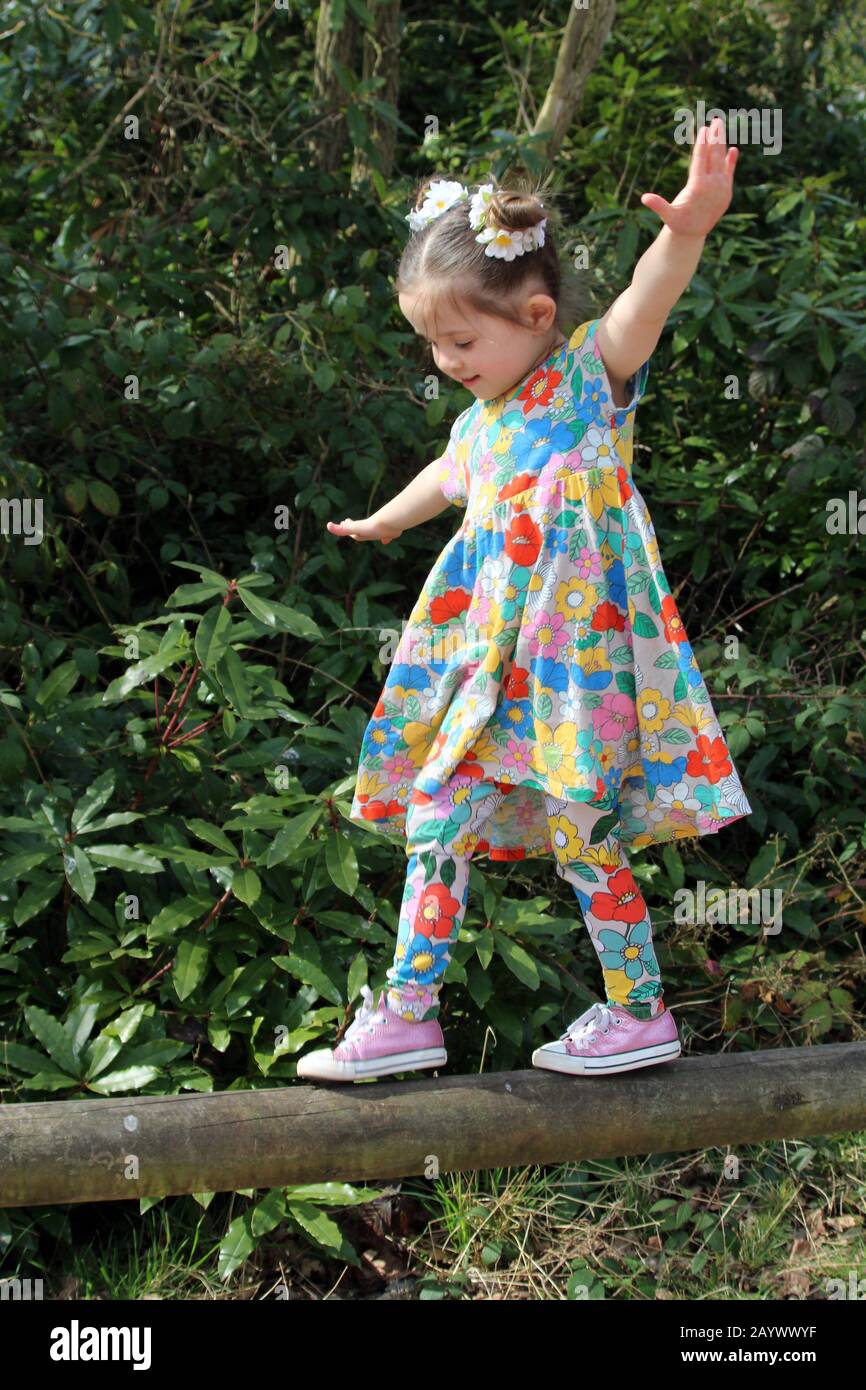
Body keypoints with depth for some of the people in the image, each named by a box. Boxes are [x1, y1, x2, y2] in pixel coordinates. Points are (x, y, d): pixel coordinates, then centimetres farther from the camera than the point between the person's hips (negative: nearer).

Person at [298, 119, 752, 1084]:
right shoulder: (481, 420, 13)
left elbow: (642, 308, -30)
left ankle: (640, 1015, 13)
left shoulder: (591, 374, -8)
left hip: (574, 650, -8)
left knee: (580, 837, -5)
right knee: (432, 817, 7)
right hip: (491, 662, 8)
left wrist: (685, 233, -51)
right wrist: (381, 523, 56)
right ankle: (406, 1014, 15)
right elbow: (447, 477, 36)